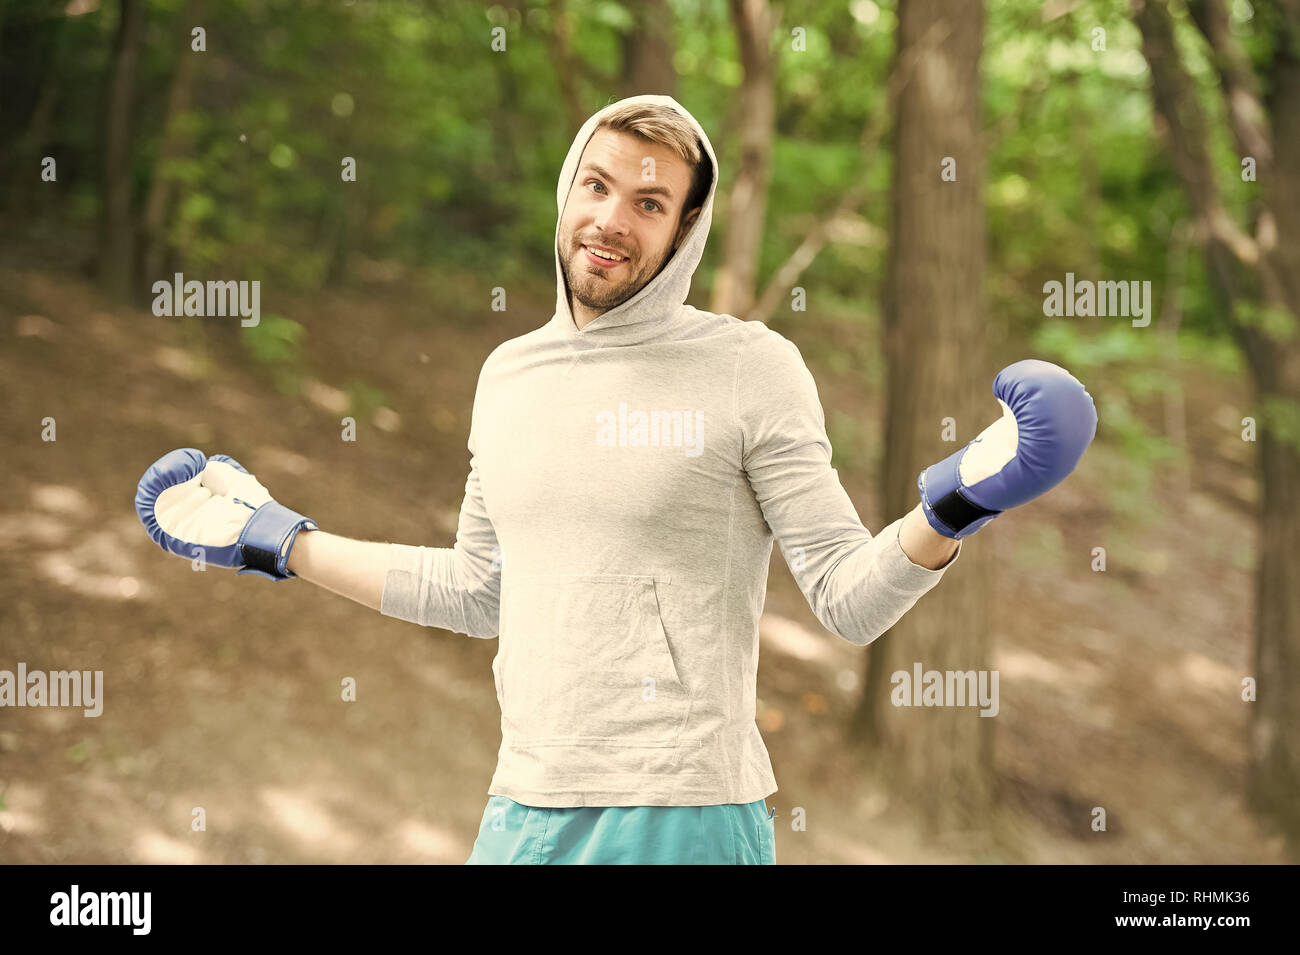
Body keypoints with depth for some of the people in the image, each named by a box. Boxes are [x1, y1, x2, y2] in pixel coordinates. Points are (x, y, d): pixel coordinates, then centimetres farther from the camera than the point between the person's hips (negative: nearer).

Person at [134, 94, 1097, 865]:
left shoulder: (753, 368, -5)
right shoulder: (509, 374, 12)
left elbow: (852, 602, -8)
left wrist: (953, 509, -26)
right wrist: (281, 540, 23)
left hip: (683, 814, -5)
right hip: (522, 810, 5)